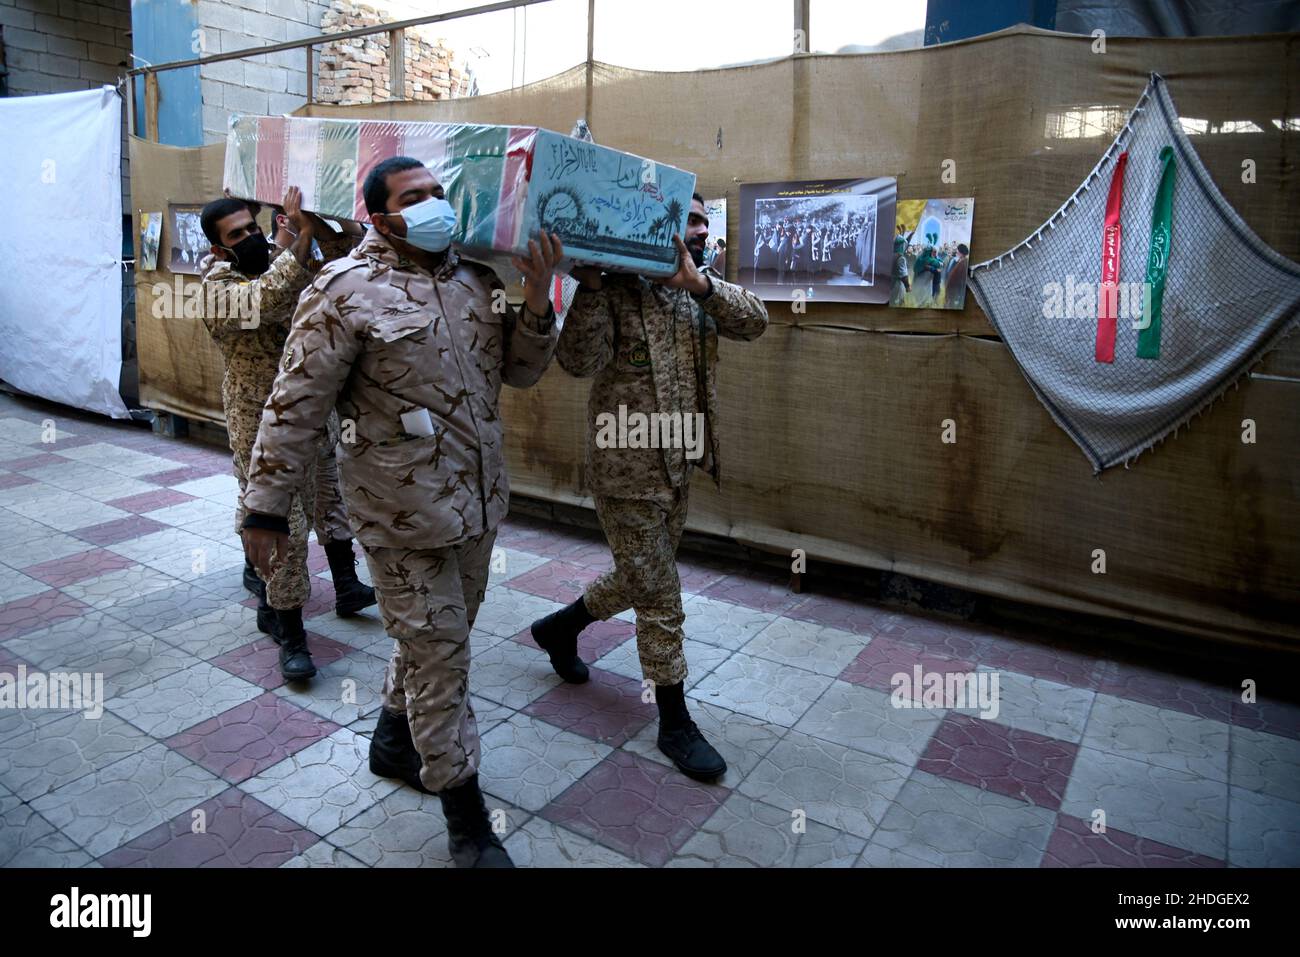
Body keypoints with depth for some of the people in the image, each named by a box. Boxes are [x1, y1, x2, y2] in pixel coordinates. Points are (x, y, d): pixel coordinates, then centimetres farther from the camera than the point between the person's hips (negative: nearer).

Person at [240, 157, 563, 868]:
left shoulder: (477, 279, 8)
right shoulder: (347, 290, -11)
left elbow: (520, 370, 11)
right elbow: (294, 407, -11)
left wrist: (537, 301, -6)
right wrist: (265, 510, -10)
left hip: (478, 500, 7)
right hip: (404, 512, -6)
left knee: (435, 639, 21)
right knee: (438, 654, 2)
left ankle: (394, 741, 47)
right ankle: (467, 821, 18)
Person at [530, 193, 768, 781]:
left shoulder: (696, 291, 10)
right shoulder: (615, 290, -10)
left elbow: (754, 321, -7)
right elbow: (578, 361, -23)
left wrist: (698, 281, -21)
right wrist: (592, 284, -29)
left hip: (678, 467, 8)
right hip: (627, 471, -8)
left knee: (641, 581, 22)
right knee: (659, 599, 2)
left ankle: (559, 628, 47)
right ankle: (675, 722, 19)